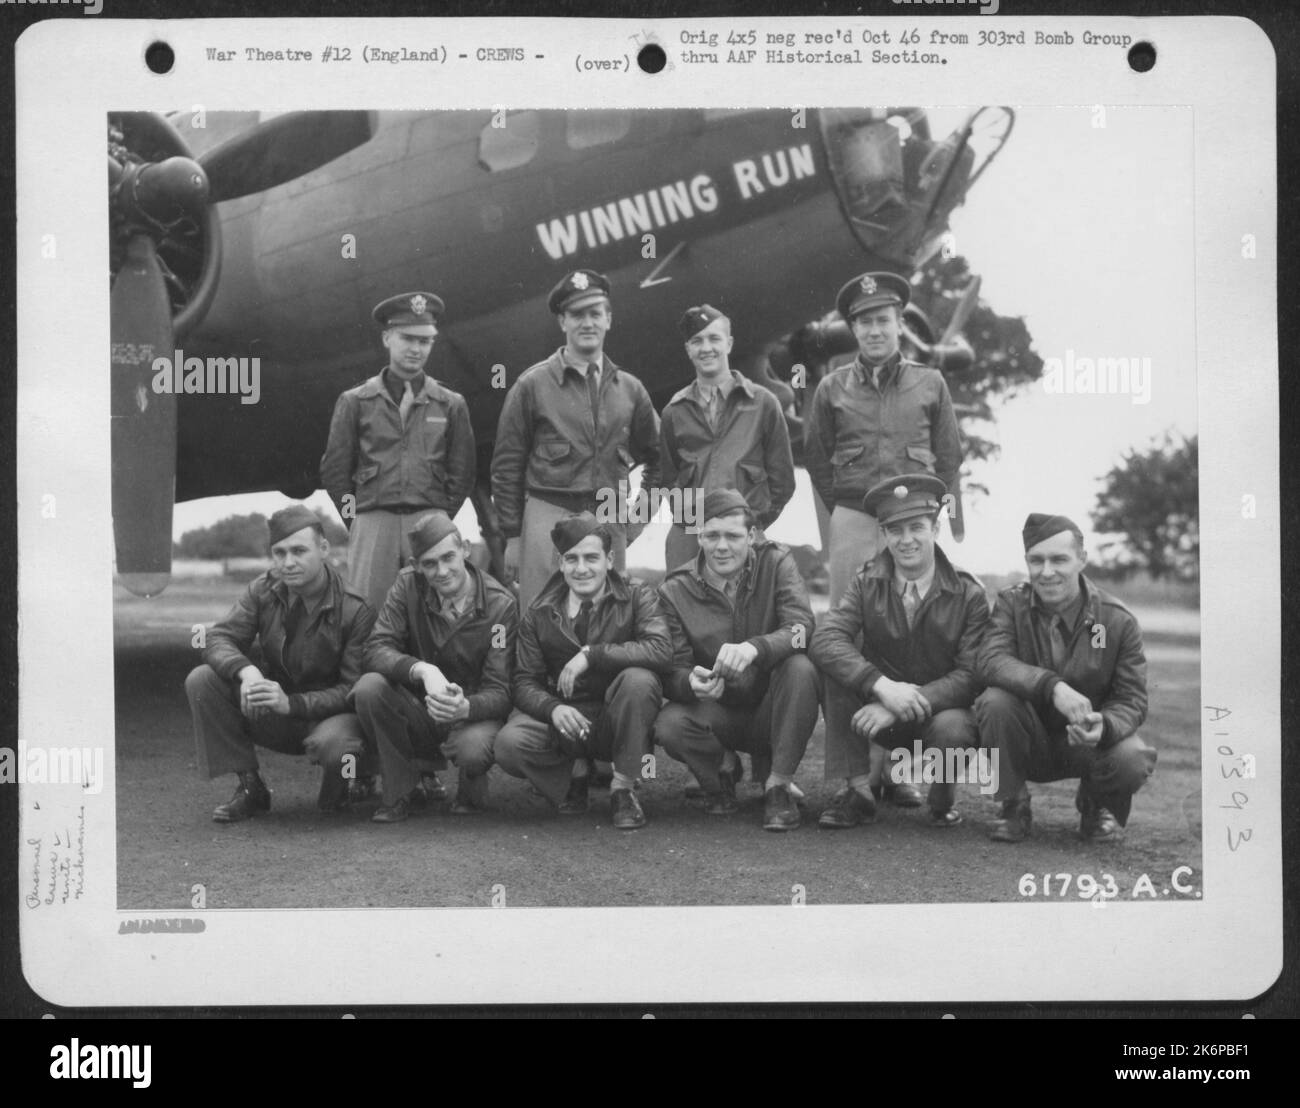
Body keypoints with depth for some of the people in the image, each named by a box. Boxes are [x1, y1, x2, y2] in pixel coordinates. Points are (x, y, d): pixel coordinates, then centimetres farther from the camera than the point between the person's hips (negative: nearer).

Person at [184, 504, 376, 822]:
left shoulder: (355, 609, -18)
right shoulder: (263, 590, -2)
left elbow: (355, 689, -20)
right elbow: (219, 639, -7)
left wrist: (291, 702, -33)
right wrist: (247, 672, -30)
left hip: (330, 714, -5)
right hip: (274, 718, 5)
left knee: (331, 743, -41)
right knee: (201, 680, -15)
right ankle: (250, 787, -5)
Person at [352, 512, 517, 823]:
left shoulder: (500, 604, -13)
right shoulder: (408, 585, -6)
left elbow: (499, 692, -16)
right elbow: (377, 649, -16)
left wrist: (465, 708, -39)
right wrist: (422, 670, -36)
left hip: (472, 714, -3)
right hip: (418, 713, 3)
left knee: (472, 749, -36)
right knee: (369, 688, -26)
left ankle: (472, 792, 4)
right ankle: (402, 792, -6)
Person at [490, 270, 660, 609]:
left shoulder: (629, 389, 12)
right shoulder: (532, 384, 2)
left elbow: (657, 457, 24)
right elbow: (506, 466, 2)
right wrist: (512, 535, -1)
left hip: (611, 524, 4)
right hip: (548, 518, -3)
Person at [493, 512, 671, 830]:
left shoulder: (637, 598, -5)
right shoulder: (539, 615, 1)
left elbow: (661, 650, -23)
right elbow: (525, 682, -1)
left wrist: (592, 654, -28)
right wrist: (553, 708, -24)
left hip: (616, 721, -1)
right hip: (565, 718, 1)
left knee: (639, 679, -34)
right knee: (509, 742, -29)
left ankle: (623, 787, -13)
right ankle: (574, 772, 6)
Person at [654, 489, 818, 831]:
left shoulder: (775, 562, -7)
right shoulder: (675, 591, -5)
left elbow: (802, 627, -22)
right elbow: (673, 669, -10)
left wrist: (754, 648, -43)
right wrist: (691, 683, -36)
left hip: (771, 708, 0)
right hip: (718, 713, 1)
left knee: (801, 669, -32)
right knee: (668, 726, -30)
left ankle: (778, 784, -16)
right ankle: (722, 769, 6)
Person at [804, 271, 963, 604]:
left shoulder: (930, 384, 7)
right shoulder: (832, 387, 7)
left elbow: (949, 457, 11)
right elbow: (816, 458, 13)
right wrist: (842, 511, 9)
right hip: (851, 521, 0)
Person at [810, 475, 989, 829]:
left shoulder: (968, 594, -9)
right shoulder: (868, 584, -4)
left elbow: (971, 674, -18)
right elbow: (824, 639, -21)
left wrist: (906, 705, -31)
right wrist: (883, 686, -37)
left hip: (940, 710, -2)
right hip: (879, 710, 2)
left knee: (951, 729, -36)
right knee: (838, 670, -24)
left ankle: (943, 801, 0)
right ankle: (858, 790, -17)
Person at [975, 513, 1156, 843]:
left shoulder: (1118, 621, -9)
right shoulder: (1011, 603, -8)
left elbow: (1132, 700, -9)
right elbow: (991, 661, -25)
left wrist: (1103, 726, -34)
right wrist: (1053, 686, -42)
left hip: (1088, 743, 0)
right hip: (1028, 745, 0)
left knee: (1134, 759, -30)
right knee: (995, 701, -30)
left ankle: (1097, 807, 9)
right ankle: (1014, 809, -6)